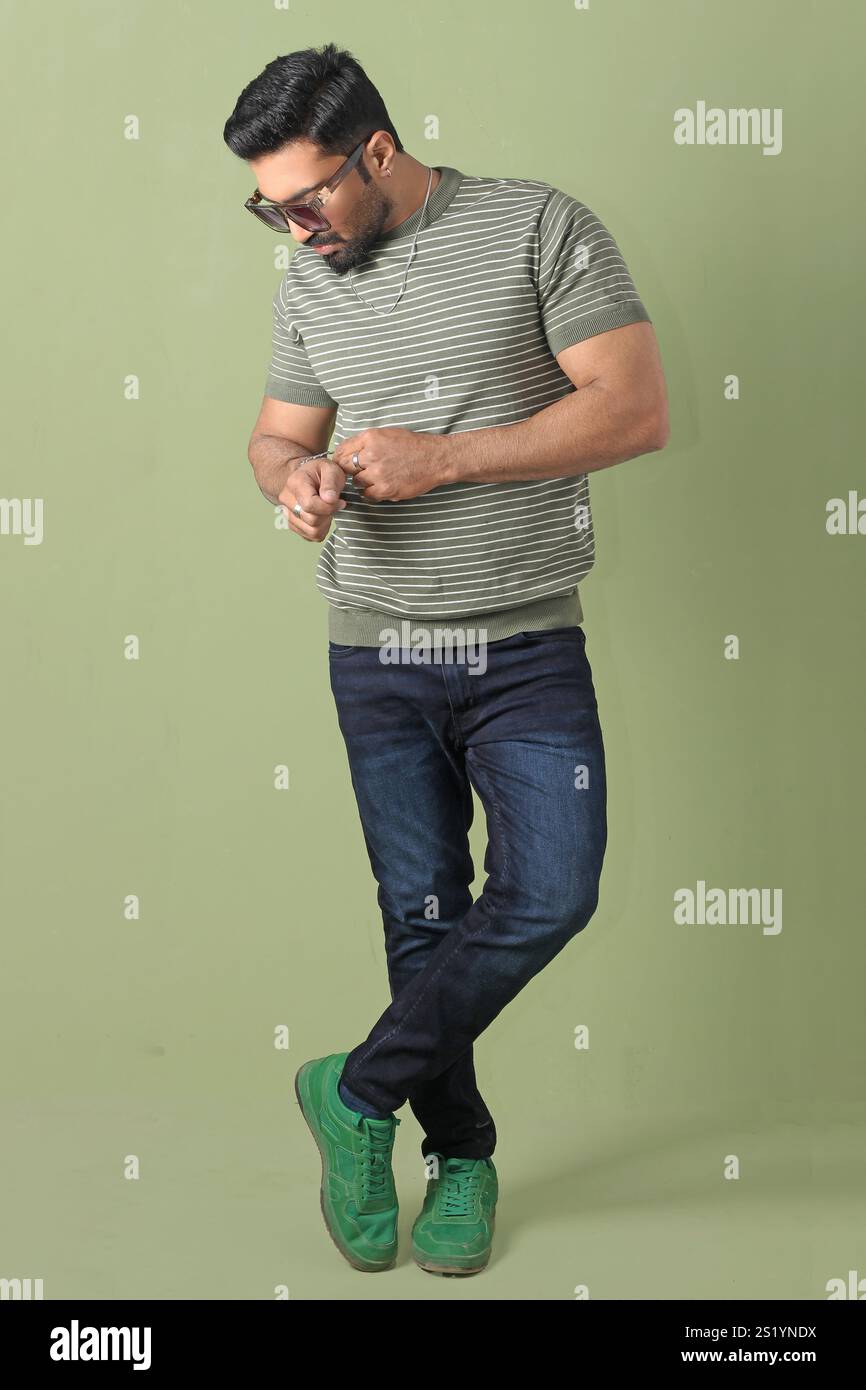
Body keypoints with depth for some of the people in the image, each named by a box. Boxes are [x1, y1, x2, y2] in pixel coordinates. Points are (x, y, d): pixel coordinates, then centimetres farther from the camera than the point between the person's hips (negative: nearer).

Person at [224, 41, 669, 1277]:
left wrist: (443, 457, -19)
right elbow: (277, 433, 17)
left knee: (550, 893, -12)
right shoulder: (308, 283, 8)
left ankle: (359, 1092, 8)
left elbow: (637, 408, -13)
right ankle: (461, 1154, 25)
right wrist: (293, 479, -9)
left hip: (528, 649, -3)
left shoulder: (540, 227, -7)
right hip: (378, 656, 3)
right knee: (423, 914, 7)